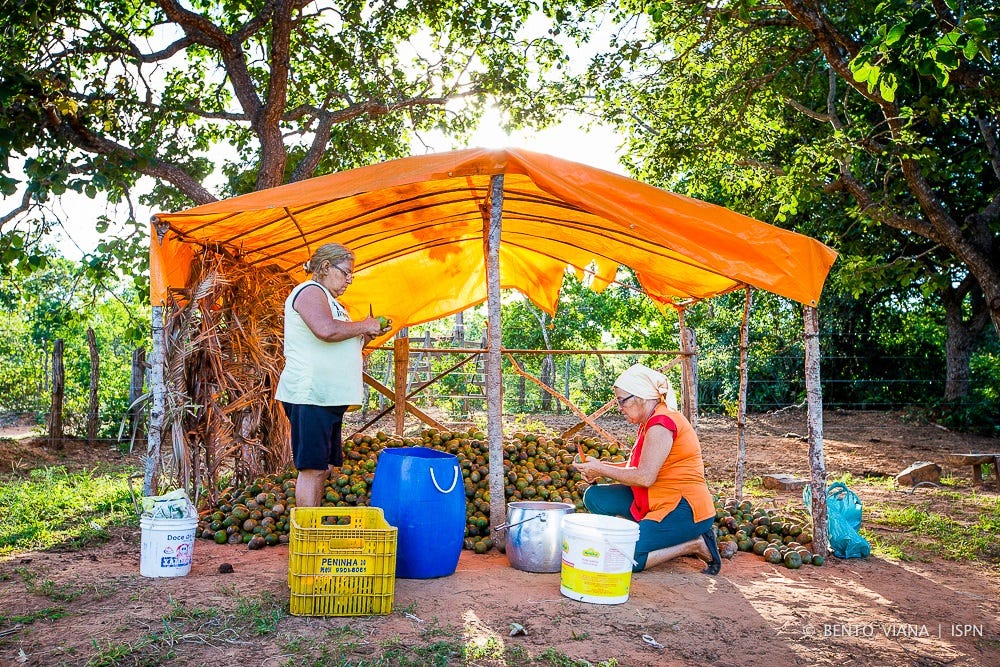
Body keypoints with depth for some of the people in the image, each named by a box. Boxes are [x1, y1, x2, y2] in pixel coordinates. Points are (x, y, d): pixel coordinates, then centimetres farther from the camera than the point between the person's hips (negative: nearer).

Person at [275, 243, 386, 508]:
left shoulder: (326, 298, 23)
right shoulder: (310, 291, -8)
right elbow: (327, 330, -28)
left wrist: (365, 335, 15)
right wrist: (362, 326, -12)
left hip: (328, 397, 10)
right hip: (310, 395, -10)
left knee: (324, 467, 13)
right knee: (312, 468, -7)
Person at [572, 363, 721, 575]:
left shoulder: (662, 423, -18)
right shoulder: (651, 421, 13)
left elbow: (645, 477, -22)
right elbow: (636, 466, 14)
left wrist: (600, 469, -11)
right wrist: (599, 466, 1)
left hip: (685, 509, -10)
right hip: (658, 502, 10)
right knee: (594, 497, 2)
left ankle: (696, 545, -5)